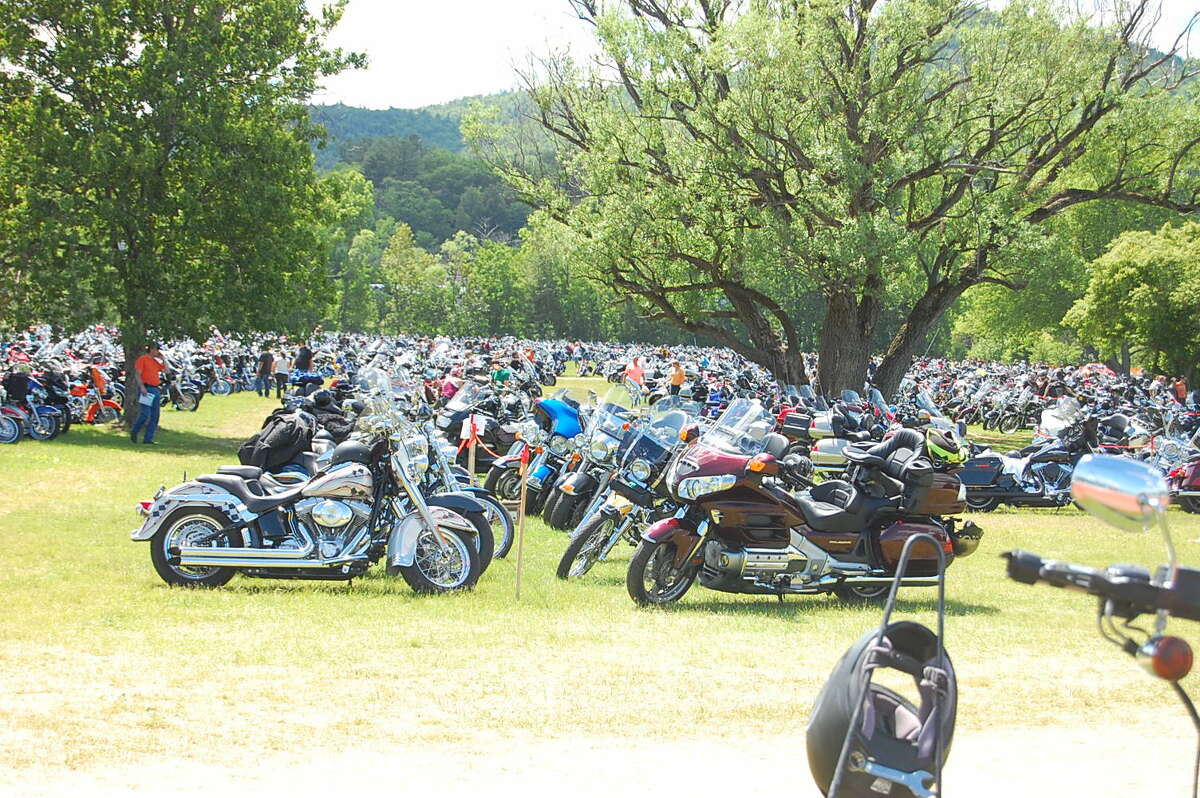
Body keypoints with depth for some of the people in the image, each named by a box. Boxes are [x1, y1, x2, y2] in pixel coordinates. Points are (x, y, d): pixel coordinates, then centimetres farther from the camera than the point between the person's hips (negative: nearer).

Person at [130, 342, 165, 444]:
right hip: (146, 390, -8)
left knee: (154, 416, 2)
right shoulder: (142, 359, -3)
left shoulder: (155, 361, 19)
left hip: (156, 390, 8)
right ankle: (134, 432, 8)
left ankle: (148, 439, 5)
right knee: (145, 414, -14)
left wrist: (162, 359, 13)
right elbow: (137, 375, -11)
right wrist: (142, 387, -22)